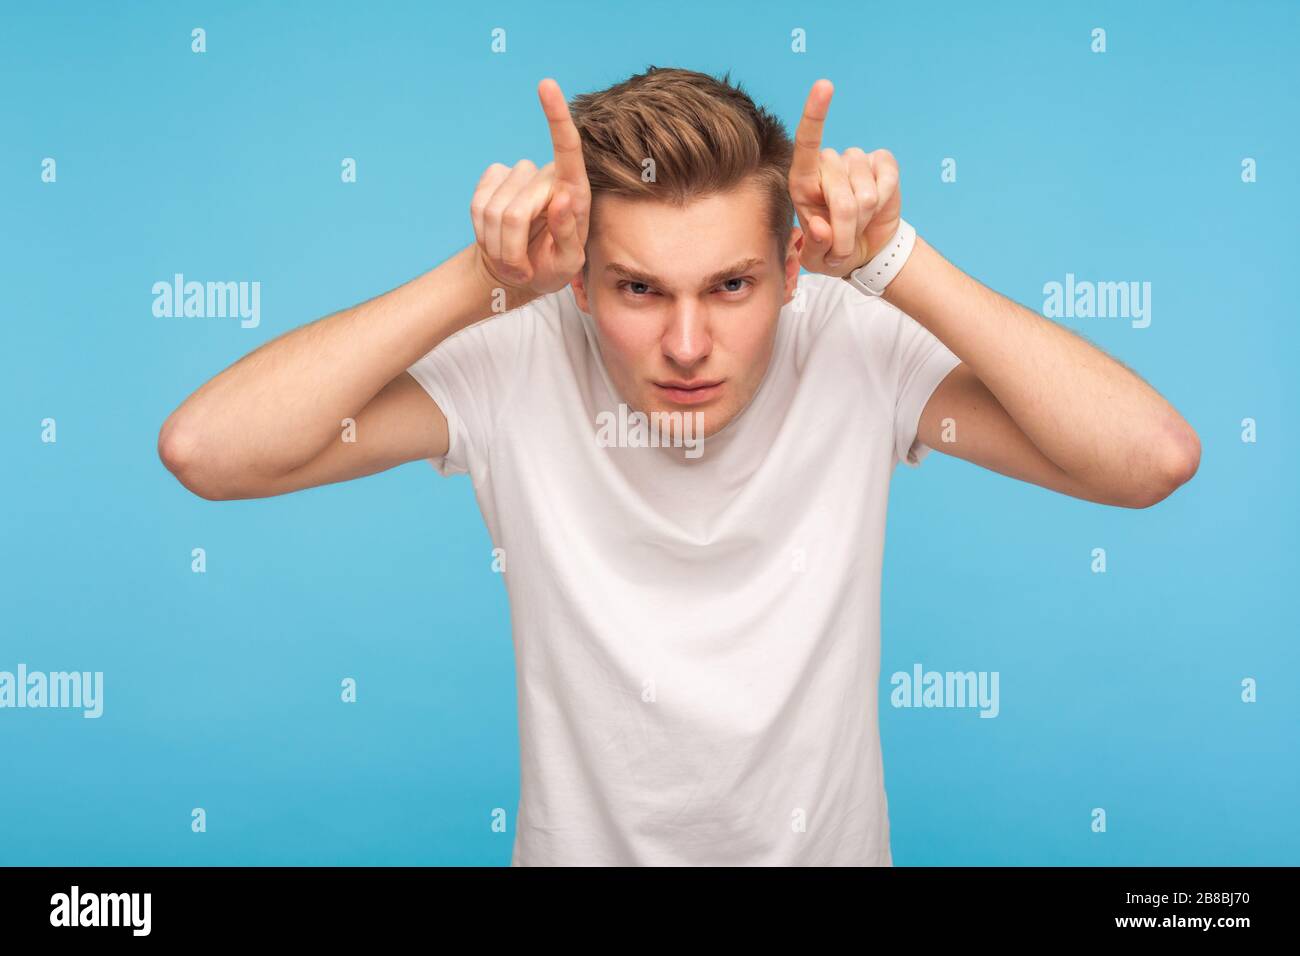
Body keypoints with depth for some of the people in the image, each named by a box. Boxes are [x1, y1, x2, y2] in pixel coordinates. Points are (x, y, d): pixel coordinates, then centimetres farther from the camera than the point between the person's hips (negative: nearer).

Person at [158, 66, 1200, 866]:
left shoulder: (858, 351, -20)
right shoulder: (519, 368, -21)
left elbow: (1155, 458, -30)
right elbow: (203, 448, -30)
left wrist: (894, 261, -32)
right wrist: (482, 278, -32)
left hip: (825, 842, 1)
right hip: (584, 842, 0)